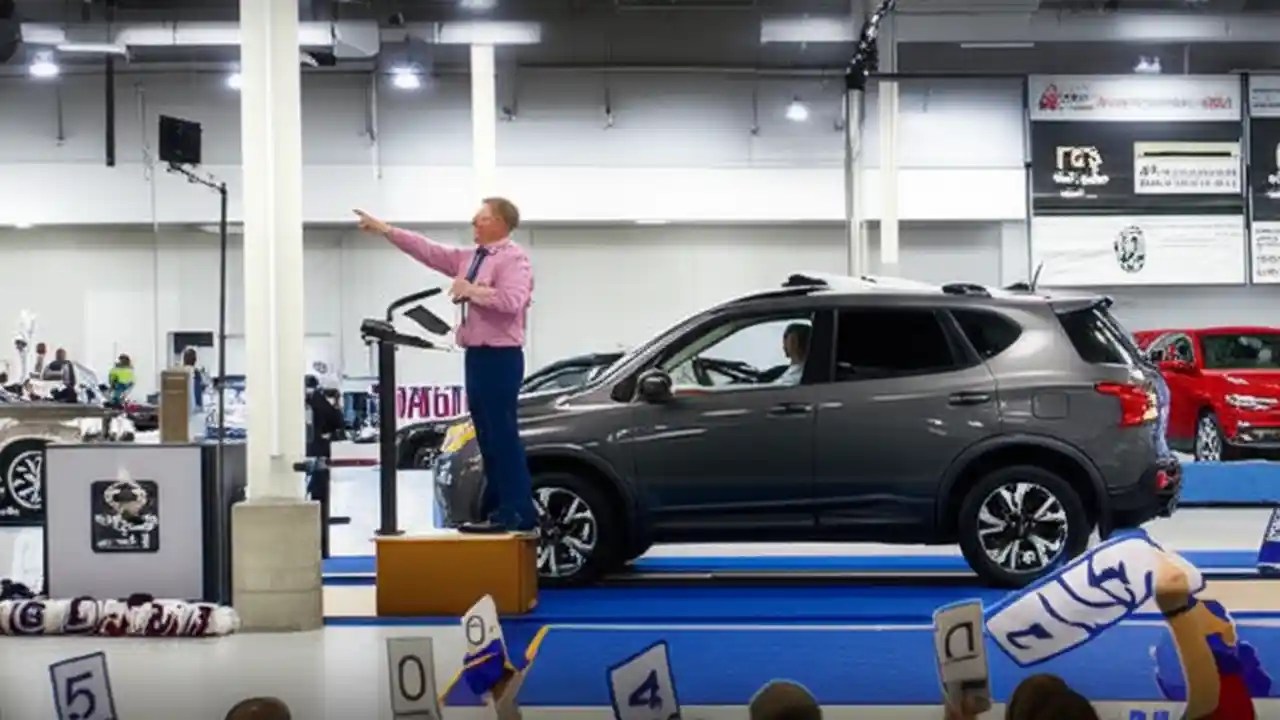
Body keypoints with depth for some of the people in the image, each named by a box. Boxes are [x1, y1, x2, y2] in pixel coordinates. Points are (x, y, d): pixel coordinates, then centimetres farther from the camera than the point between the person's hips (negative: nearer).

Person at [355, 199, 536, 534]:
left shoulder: (513, 258, -9)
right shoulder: (468, 258, 17)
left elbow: (511, 300, -24)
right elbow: (426, 249, 17)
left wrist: (471, 290, -14)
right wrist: (384, 229, 16)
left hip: (500, 357, -9)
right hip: (476, 356, 9)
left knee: (503, 436, -10)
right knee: (489, 438, 10)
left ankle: (516, 514, -8)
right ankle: (500, 512, 15)